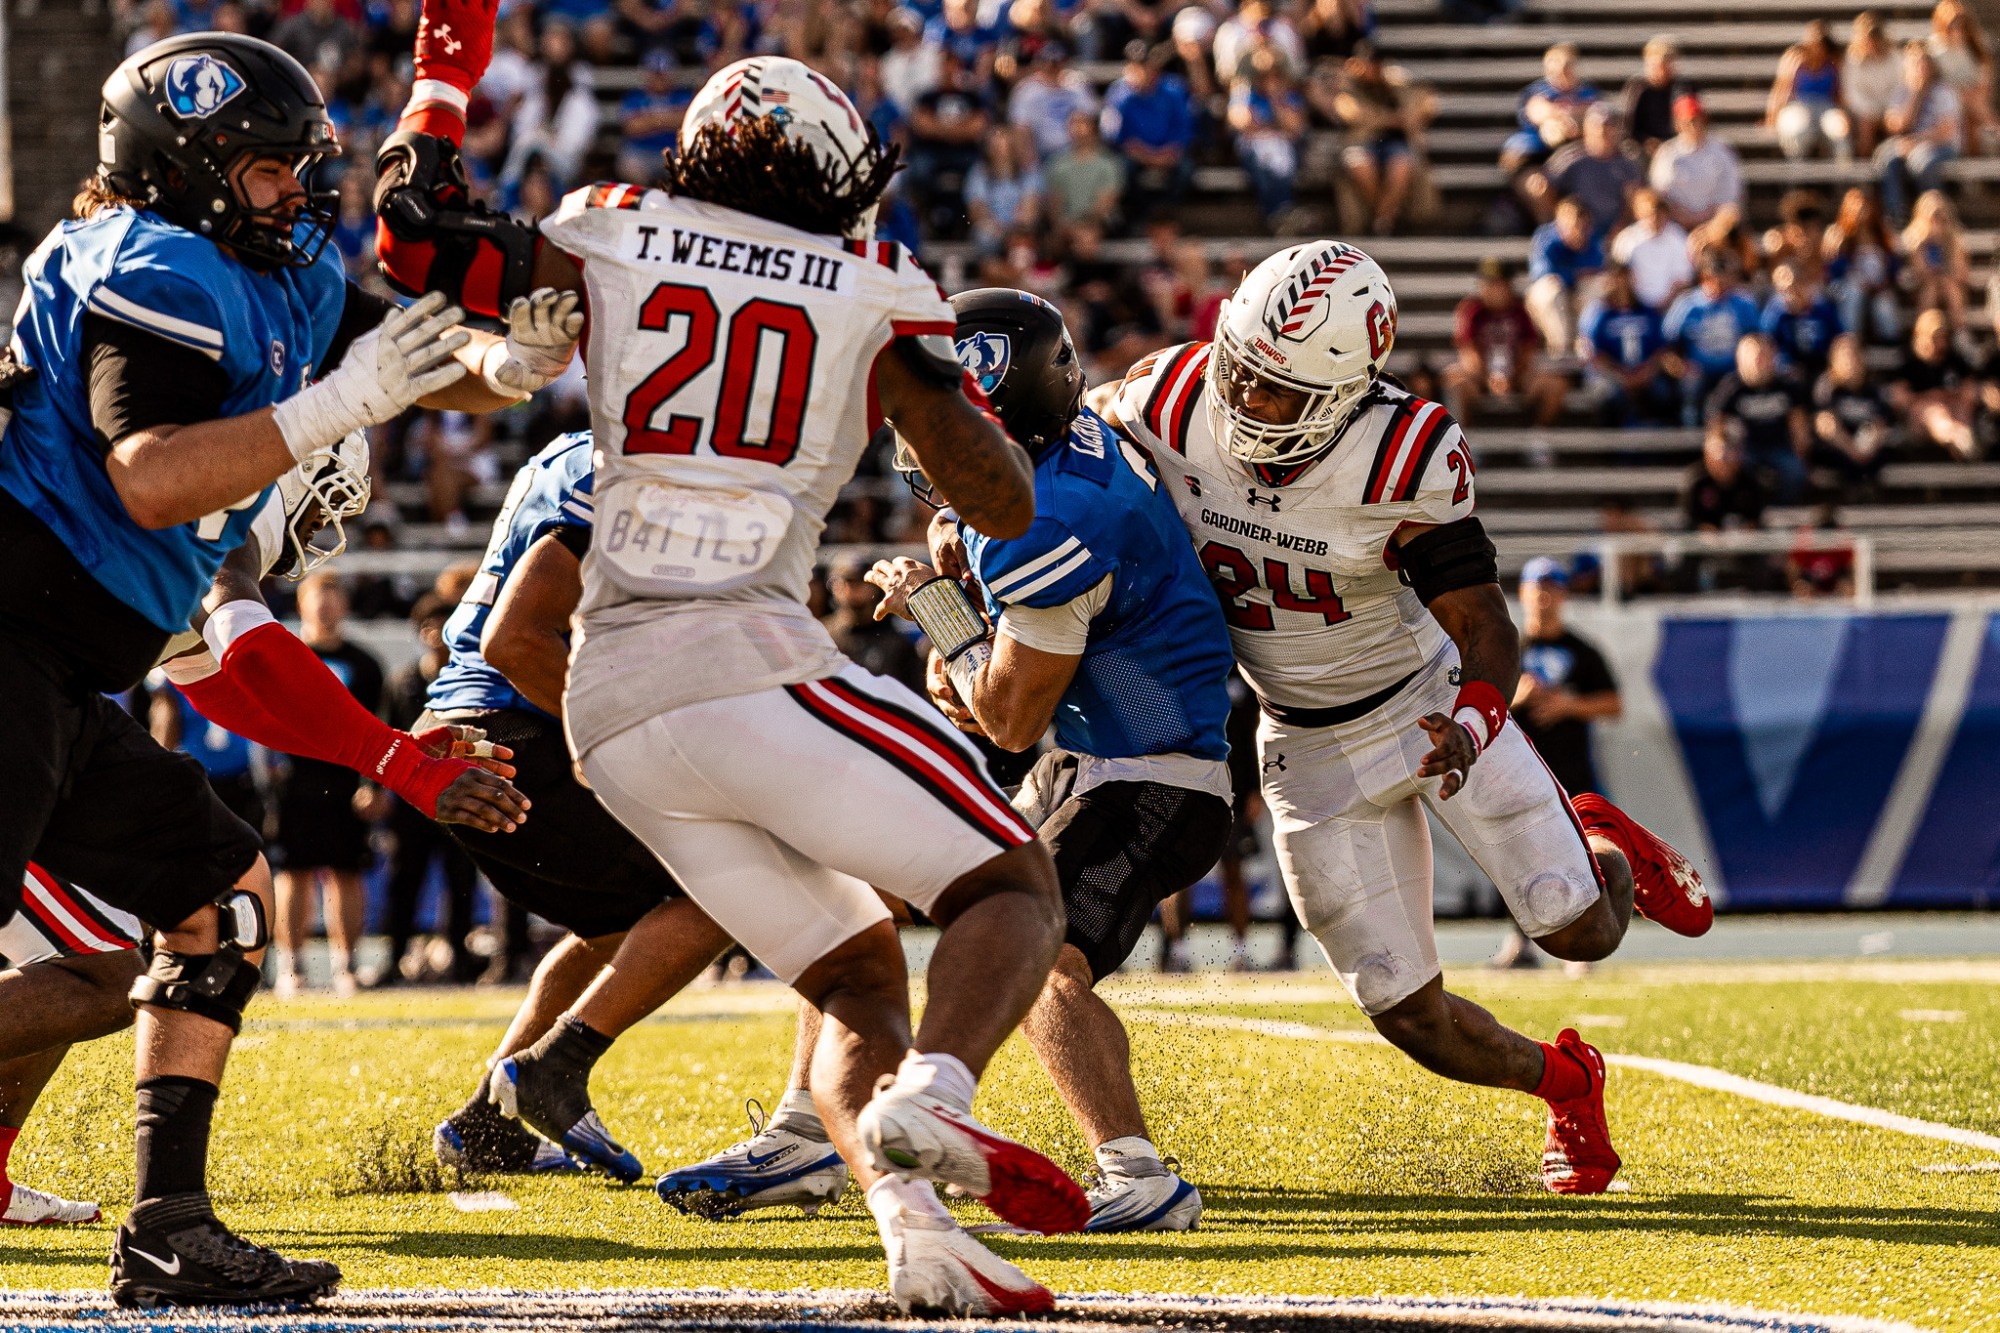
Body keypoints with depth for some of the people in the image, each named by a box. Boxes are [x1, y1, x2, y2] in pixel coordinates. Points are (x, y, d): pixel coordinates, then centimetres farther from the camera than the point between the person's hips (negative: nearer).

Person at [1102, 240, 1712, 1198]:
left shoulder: (1403, 461, -27)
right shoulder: (1169, 406, -20)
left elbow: (1485, 632, -22)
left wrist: (1468, 728, -41)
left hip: (1428, 701, -2)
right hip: (1312, 751, 2)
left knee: (1580, 932, -8)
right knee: (1407, 1013, -2)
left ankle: (1600, 848, 30)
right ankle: (1562, 1081, 30)